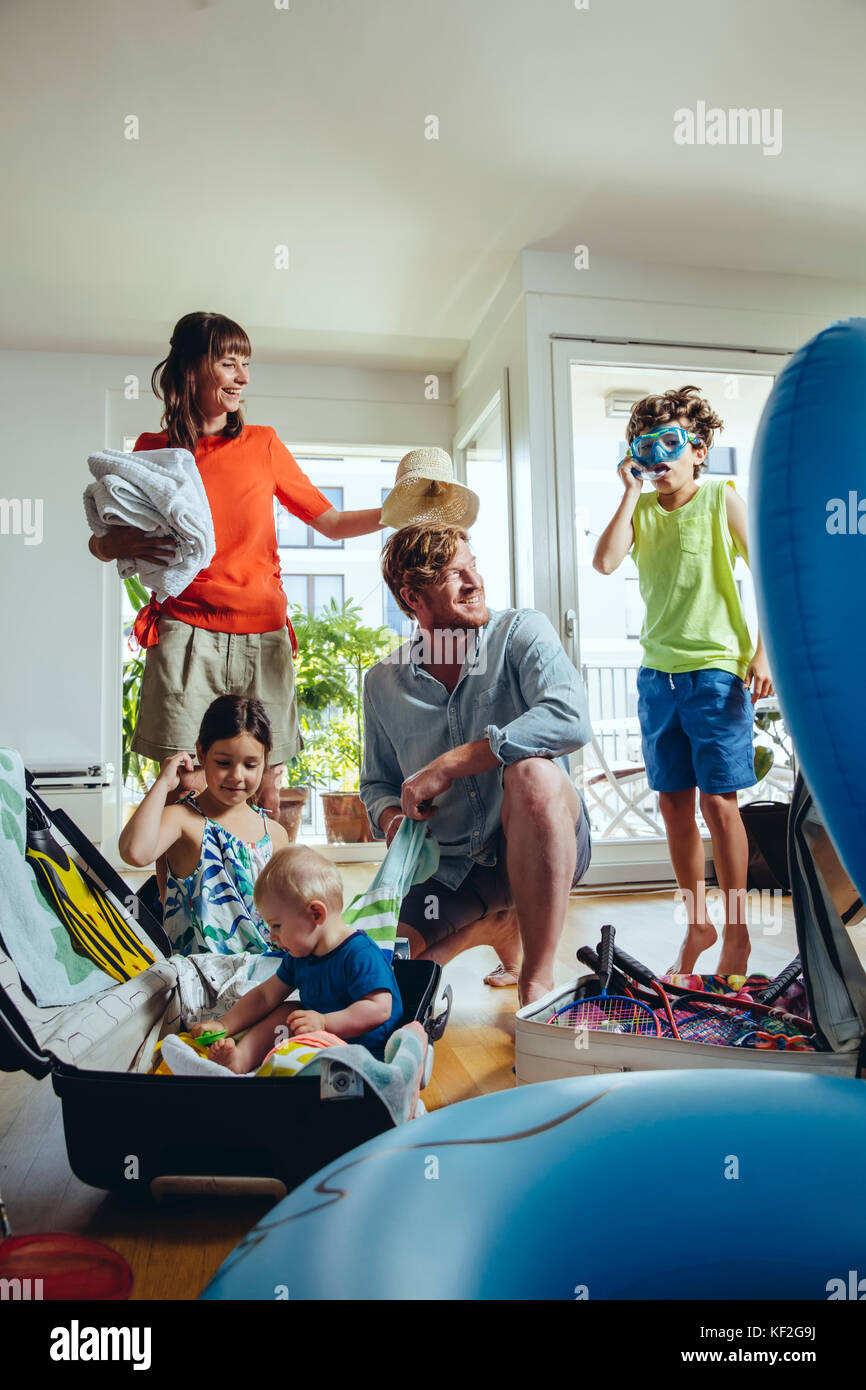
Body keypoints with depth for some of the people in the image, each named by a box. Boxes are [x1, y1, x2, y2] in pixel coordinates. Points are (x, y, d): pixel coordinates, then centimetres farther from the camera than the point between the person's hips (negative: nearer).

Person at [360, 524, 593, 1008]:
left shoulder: (523, 633, -8)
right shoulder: (383, 684, 3)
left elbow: (571, 719, -28)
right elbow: (378, 782, 17)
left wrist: (447, 765, -26)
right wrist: (392, 818, -9)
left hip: (543, 848, -4)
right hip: (448, 868, 4)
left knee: (534, 772, -36)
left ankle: (537, 980, -22)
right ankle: (492, 926, 19)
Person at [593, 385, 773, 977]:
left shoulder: (721, 498, 1)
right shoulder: (641, 508, 10)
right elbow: (606, 561, -8)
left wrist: (764, 652, -10)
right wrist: (631, 492, -3)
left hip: (716, 670, -4)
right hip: (658, 672, 4)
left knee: (718, 802, -4)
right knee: (674, 802, 7)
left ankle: (737, 931, 12)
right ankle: (698, 924, 22)